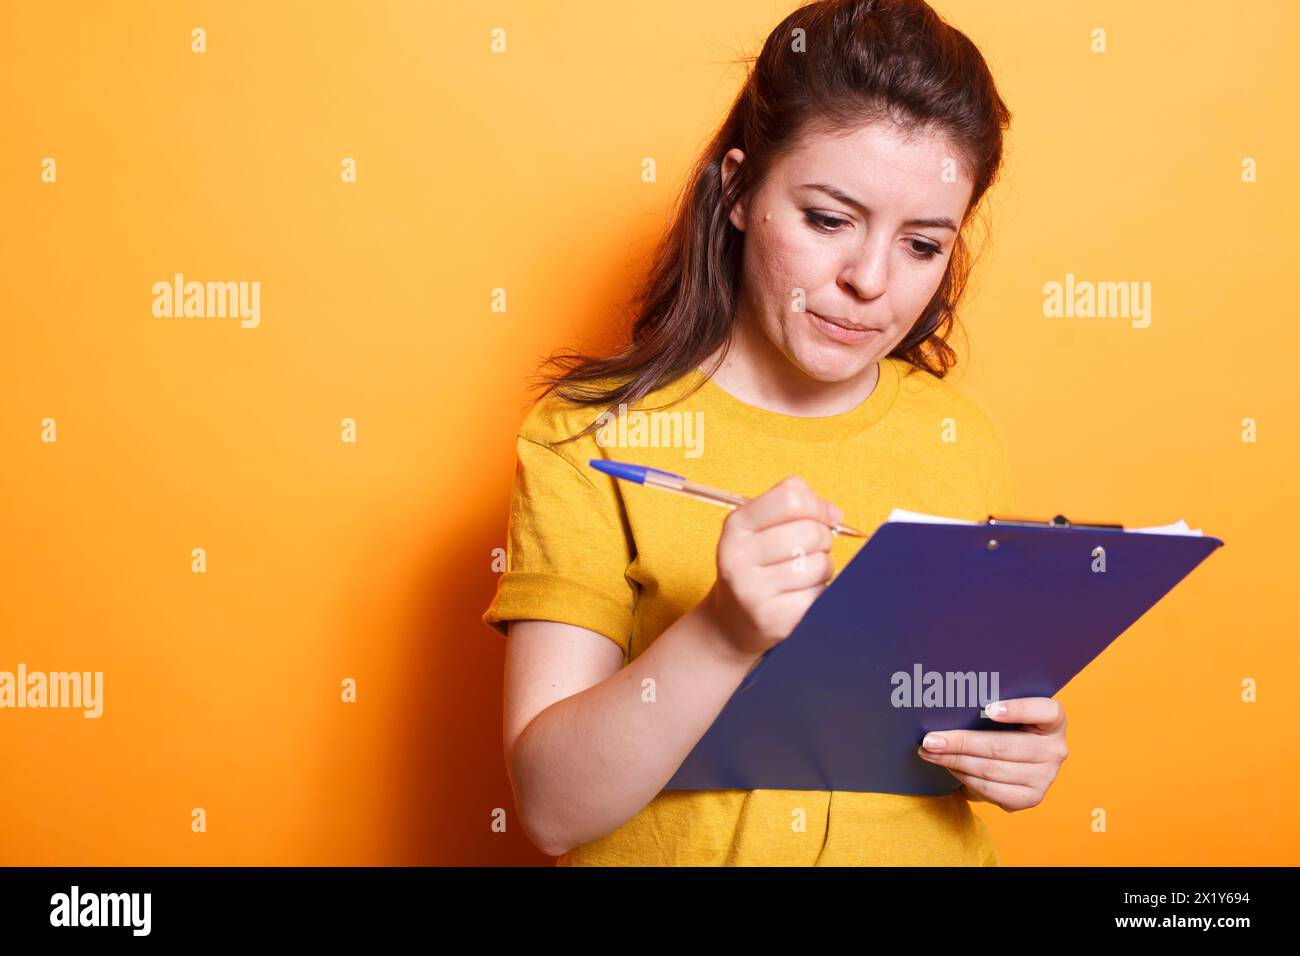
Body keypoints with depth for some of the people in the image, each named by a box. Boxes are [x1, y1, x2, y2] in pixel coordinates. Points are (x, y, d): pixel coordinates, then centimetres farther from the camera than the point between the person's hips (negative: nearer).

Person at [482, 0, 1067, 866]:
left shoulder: (965, 442, 3)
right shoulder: (590, 434, -8)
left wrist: (1021, 755, -6)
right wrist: (723, 632, -26)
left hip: (934, 846, 4)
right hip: (675, 846, -3)